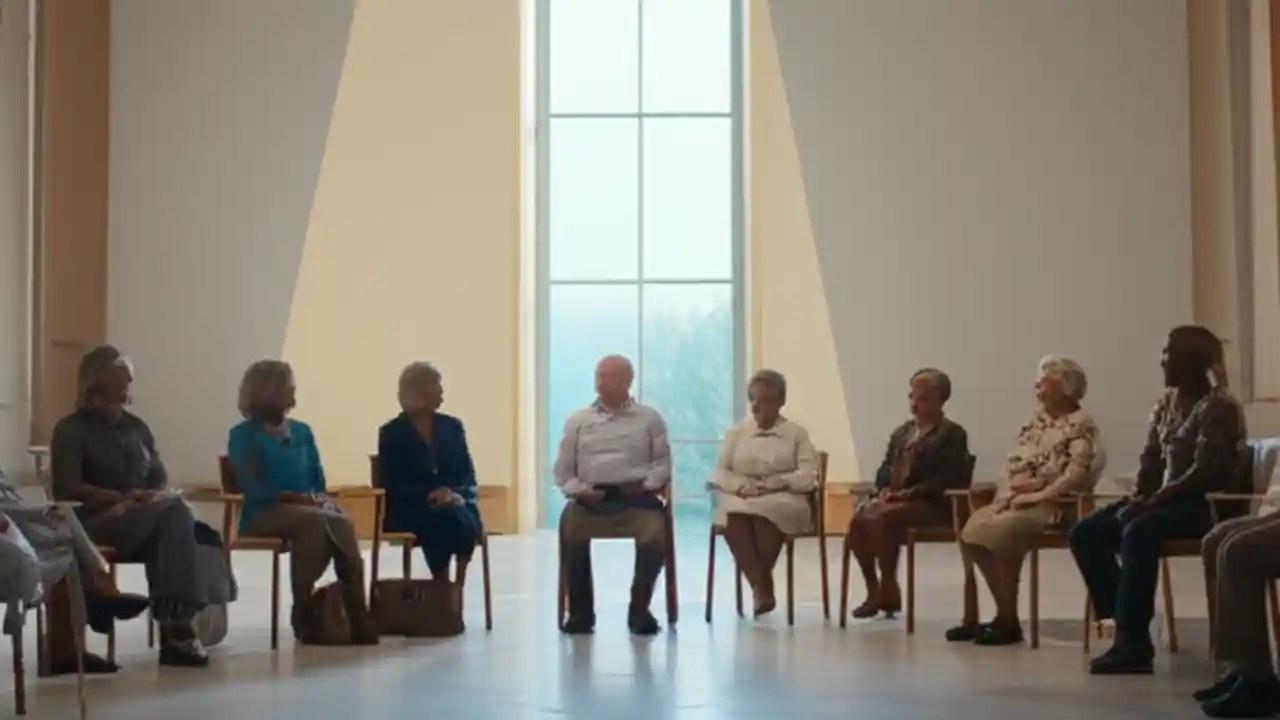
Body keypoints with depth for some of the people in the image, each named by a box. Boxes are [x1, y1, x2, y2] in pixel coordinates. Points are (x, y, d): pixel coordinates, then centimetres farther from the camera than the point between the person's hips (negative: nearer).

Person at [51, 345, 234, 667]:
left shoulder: (136, 427, 19)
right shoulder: (71, 429, 2)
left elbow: (161, 480, 14)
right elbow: (68, 488, -10)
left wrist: (158, 496, -11)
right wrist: (121, 497, -19)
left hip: (147, 524, 5)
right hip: (94, 522, -5)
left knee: (175, 513, -30)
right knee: (175, 510, -31)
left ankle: (176, 626, -36)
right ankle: (178, 625, -35)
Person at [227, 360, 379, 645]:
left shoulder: (302, 431, 19)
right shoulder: (243, 435, 3)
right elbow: (251, 489, -9)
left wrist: (318, 498, -7)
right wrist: (294, 496, -19)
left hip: (309, 510, 4)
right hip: (264, 514, -4)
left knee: (341, 523, -31)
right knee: (314, 521, -37)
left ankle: (357, 615, -37)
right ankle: (304, 611, -30)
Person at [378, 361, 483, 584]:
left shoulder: (452, 426, 12)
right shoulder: (391, 433, 1)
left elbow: (468, 474, 8)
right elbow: (393, 485, -7)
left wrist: (455, 494, -14)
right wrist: (430, 495, -21)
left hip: (451, 506, 3)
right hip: (408, 510, -3)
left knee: (467, 517, -32)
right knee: (443, 519, -36)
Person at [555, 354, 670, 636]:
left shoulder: (649, 418, 13)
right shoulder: (577, 420, 15)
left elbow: (663, 462, 10)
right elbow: (563, 470, 13)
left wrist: (646, 485, -8)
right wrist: (579, 490, -6)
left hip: (635, 497, -1)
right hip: (590, 498, 1)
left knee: (656, 531, -32)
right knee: (570, 528, -32)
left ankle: (639, 608, -14)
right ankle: (581, 610, -18)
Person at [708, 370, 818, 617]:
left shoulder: (796, 433, 13)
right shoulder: (736, 432, 19)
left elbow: (809, 476, 1)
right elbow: (720, 473, 10)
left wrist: (775, 483, -17)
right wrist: (742, 485, -12)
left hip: (783, 502, -2)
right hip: (739, 499, 2)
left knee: (764, 512, -39)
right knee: (734, 514, -35)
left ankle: (759, 584, -33)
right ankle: (761, 586, -39)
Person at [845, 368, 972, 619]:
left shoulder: (952, 434, -1)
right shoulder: (902, 432, 23)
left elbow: (947, 478, -12)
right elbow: (885, 467, 21)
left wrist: (910, 492, -20)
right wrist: (884, 488, -3)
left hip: (930, 503, -7)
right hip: (894, 497, 7)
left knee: (883, 517, -33)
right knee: (859, 517, -22)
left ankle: (889, 587, -21)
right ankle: (873, 589, -11)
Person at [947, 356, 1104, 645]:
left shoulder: (1082, 424, -8)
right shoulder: (1037, 421, 17)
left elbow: (1076, 475, -19)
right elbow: (1013, 462, 14)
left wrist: (1038, 491, -18)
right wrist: (1022, 482, -7)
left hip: (1053, 503, -8)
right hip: (1024, 498, 8)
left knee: (1000, 532, -30)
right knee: (973, 530, -14)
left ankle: (1008, 621, -20)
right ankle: (972, 616, -9)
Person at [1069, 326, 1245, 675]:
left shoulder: (1219, 407, -11)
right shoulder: (1166, 402, 14)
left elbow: (1205, 473, -20)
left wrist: (1152, 502, -23)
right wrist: (1138, 497, -6)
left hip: (1206, 504, -9)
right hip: (1165, 500, 9)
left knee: (1138, 532, -36)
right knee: (1084, 532, -8)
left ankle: (1132, 642, -31)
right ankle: (1127, 627, -12)